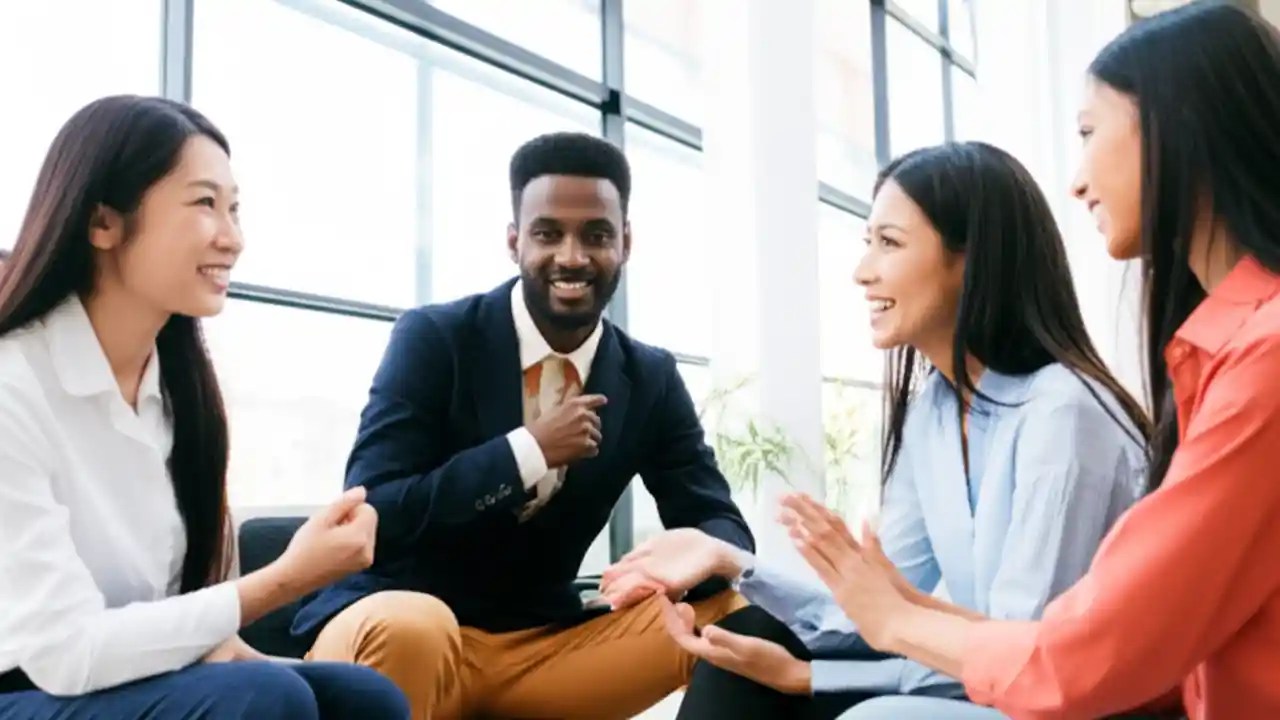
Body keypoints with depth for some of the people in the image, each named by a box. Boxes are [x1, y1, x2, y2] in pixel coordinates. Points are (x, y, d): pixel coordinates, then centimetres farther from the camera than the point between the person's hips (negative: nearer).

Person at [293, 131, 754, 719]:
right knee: (409, 627, -38)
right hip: (403, 629, -3)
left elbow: (721, 522, -1)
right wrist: (529, 449, -24)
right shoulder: (432, 339, -11)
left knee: (730, 612, -16)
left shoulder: (652, 380, 1)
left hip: (544, 645, 4)